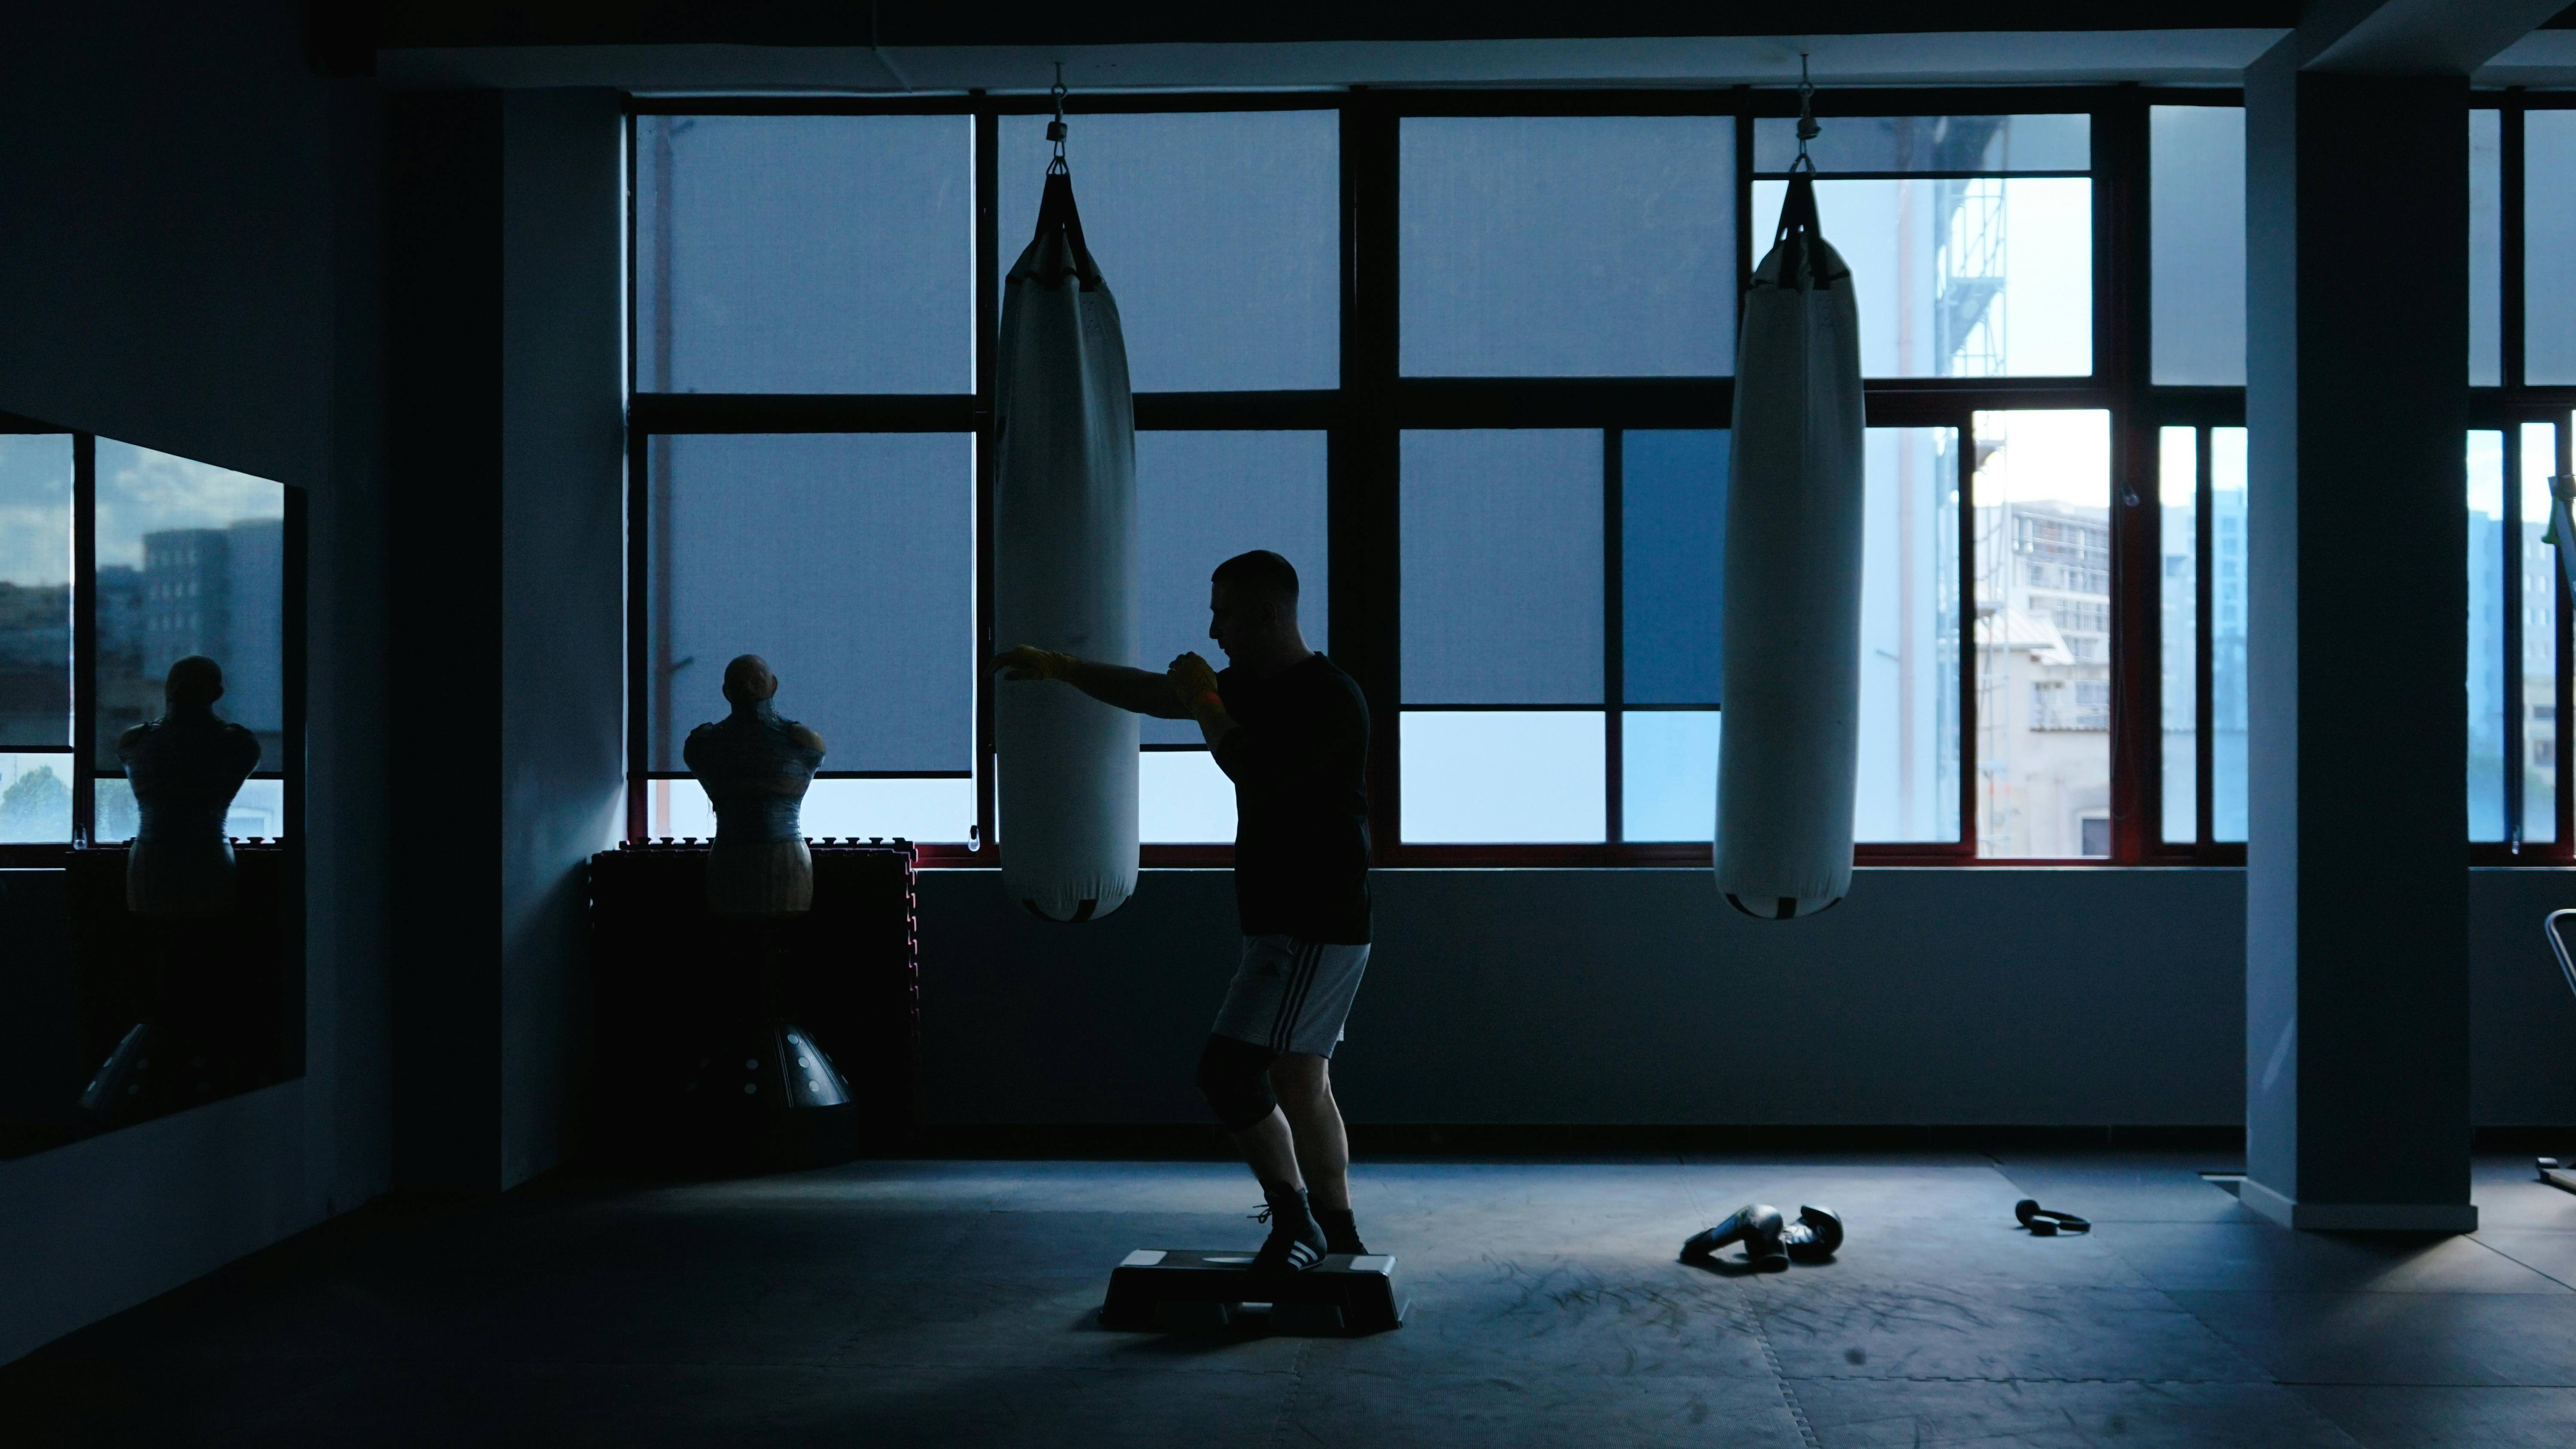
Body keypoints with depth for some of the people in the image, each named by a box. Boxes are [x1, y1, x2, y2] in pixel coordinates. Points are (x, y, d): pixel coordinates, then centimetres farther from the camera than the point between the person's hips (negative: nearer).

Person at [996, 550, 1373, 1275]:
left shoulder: (1330, 697, -16)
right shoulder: (1253, 686, 12)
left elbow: (1255, 772, -25)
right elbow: (1156, 694, 23)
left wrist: (1206, 703, -12)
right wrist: (1059, 666, 25)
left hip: (1316, 928, -10)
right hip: (1282, 921, 10)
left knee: (1228, 1065, -13)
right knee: (1301, 1082, 12)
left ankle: (1295, 1221, -3)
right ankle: (1337, 1236, 19)